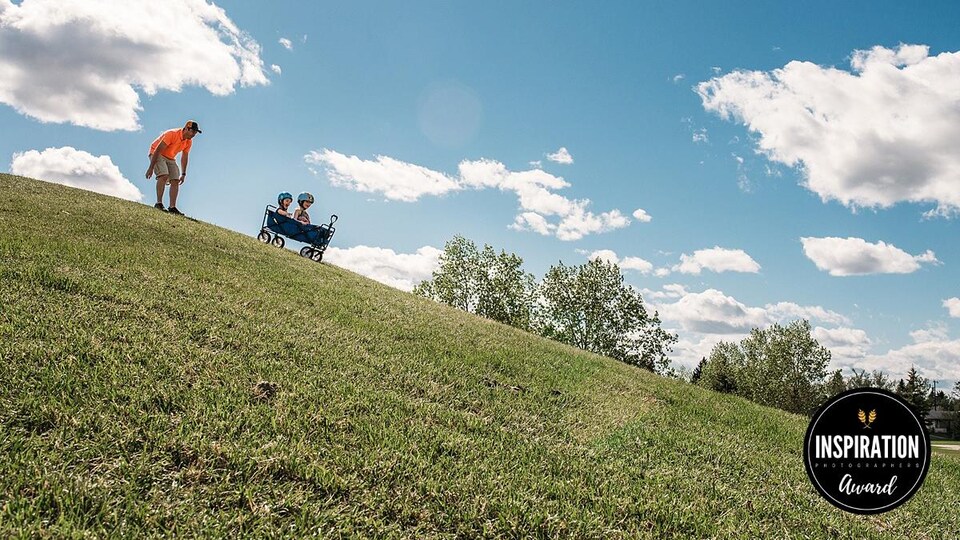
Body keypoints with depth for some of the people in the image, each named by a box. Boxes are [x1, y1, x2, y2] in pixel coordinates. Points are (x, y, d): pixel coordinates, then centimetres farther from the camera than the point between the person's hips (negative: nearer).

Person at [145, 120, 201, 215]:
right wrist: (151, 168, -27)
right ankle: (159, 203, -29)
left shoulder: (189, 142, -5)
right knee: (164, 175, -28)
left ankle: (172, 207, -9)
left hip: (171, 159, 7)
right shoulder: (172, 134, -27)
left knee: (176, 181, -7)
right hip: (157, 154, -7)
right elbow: (157, 150, -26)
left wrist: (183, 174, 4)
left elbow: (184, 157, 7)